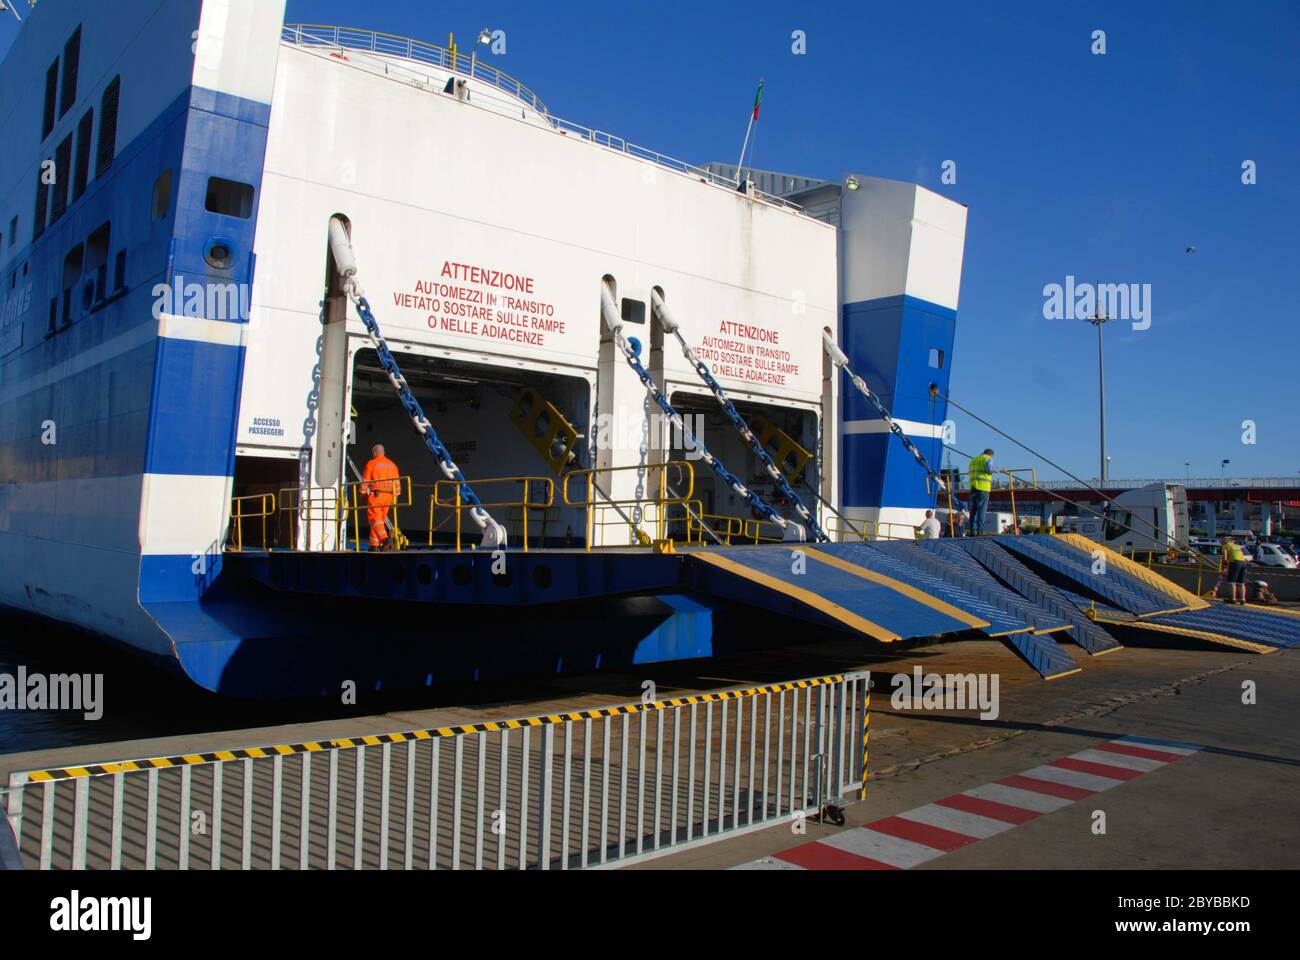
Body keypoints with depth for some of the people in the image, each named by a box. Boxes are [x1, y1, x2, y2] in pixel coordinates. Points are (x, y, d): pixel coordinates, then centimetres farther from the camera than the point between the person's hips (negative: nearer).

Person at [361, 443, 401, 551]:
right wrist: (395, 497, 11)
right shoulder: (392, 465, 12)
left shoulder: (371, 464, -2)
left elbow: (365, 481, -3)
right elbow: (396, 482, 9)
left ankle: (385, 539, -30)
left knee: (375, 519, -8)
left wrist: (362, 494, 6)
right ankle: (374, 544, 15)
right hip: (388, 496, 5)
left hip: (375, 495, -5)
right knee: (380, 520, 12)